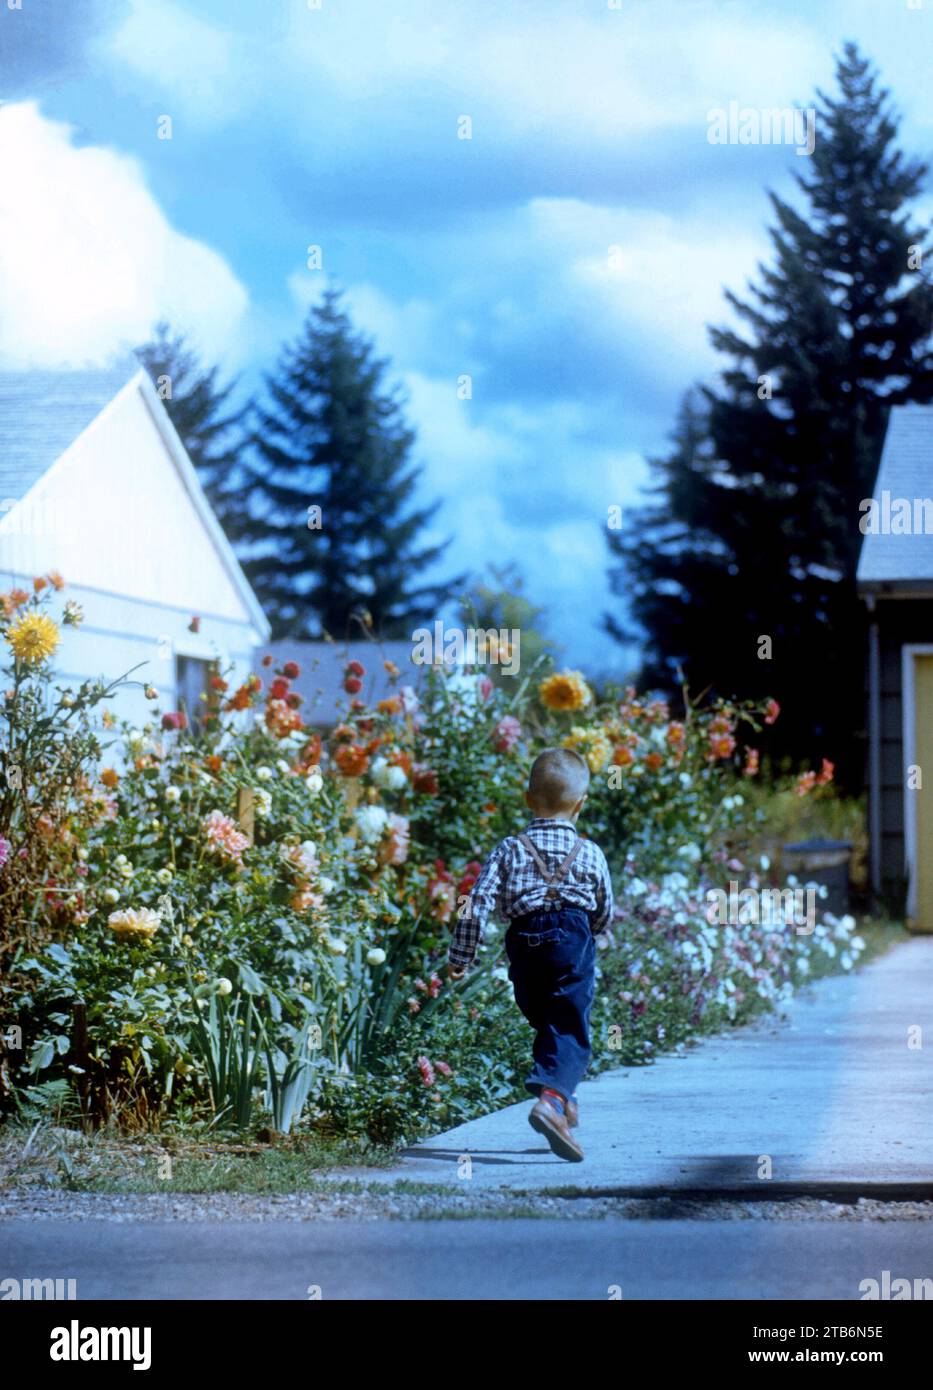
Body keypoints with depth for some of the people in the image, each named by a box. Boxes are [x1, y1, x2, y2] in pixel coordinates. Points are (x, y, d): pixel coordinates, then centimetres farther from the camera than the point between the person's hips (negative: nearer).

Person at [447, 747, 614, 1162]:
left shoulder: (509, 850, 8)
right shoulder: (590, 854, 8)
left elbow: (478, 904, -1)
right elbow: (605, 914, 15)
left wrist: (459, 957, 4)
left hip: (523, 945, 2)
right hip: (572, 940, -2)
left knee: (546, 1024, 20)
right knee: (570, 1029, -5)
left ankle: (562, 1098, 26)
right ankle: (552, 1099, -28)